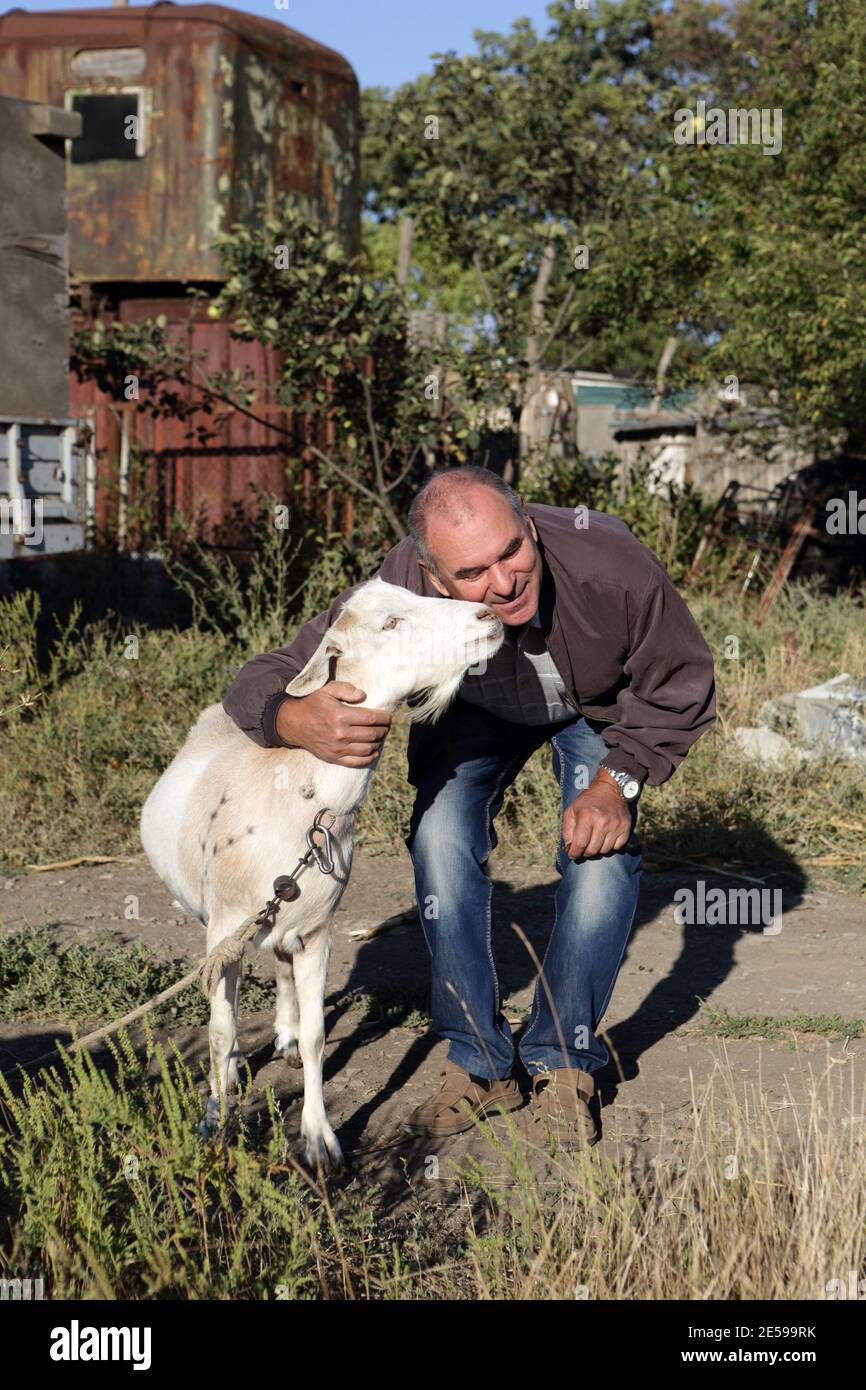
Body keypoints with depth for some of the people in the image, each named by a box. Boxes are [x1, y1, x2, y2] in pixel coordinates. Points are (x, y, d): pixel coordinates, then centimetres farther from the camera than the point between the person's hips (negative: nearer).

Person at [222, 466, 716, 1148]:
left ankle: (562, 1063, 3)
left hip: (600, 704, 0)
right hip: (475, 707, 1)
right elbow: (262, 682, -36)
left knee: (602, 854, -17)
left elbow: (680, 687, -21)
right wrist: (301, 721, -60)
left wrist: (619, 783, -30)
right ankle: (482, 1064, 1)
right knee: (441, 843, -17)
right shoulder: (398, 599, -41)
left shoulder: (609, 564, -42)